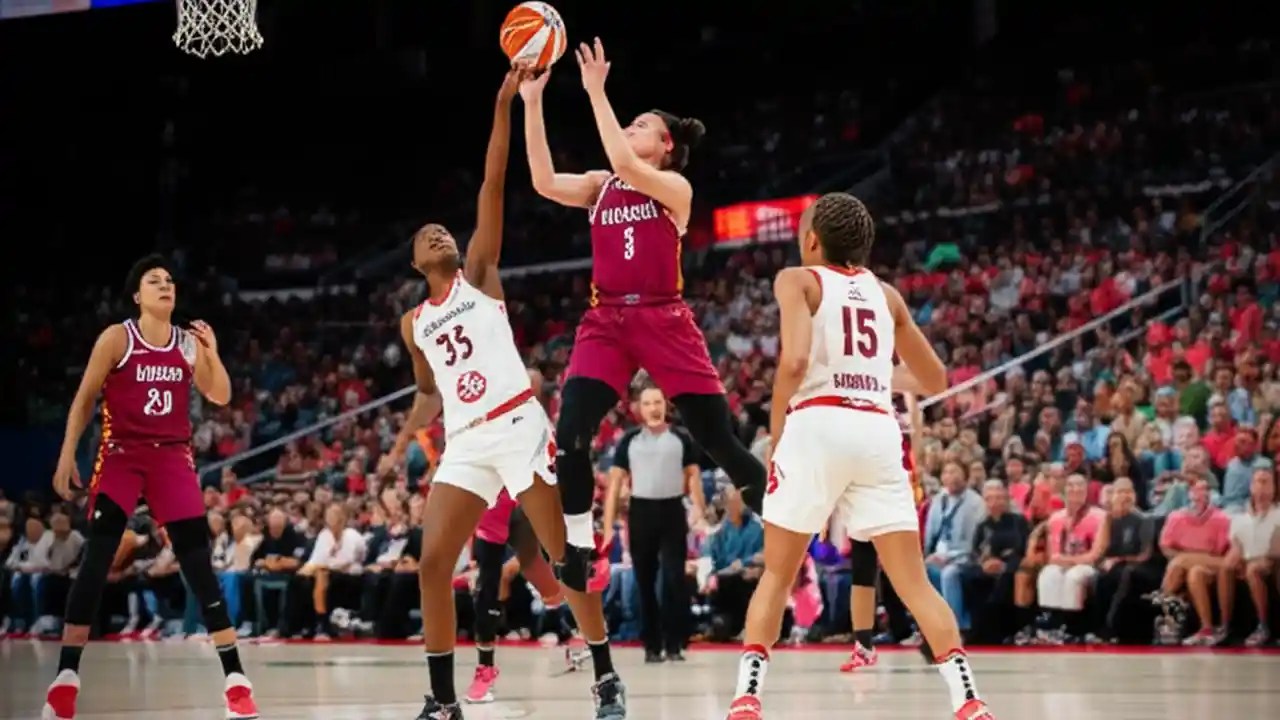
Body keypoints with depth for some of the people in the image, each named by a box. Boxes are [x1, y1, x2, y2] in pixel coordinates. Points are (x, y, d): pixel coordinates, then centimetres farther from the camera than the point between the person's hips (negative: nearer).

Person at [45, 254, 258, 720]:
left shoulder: (189, 343, 6)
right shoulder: (116, 338, -3)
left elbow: (220, 397, 5)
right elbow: (84, 399, 0)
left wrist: (211, 353, -10)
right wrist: (67, 454, -7)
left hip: (172, 456, 2)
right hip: (120, 455, -2)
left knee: (199, 560, -5)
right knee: (95, 559, -14)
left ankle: (234, 676, -4)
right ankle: (66, 676, -11)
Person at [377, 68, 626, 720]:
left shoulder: (479, 274, 7)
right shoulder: (413, 323, 18)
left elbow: (492, 185, -2)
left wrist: (503, 106, -10)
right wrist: (406, 437, 6)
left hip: (518, 426, -4)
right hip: (464, 444, 5)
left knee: (565, 556, -5)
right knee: (432, 564, -5)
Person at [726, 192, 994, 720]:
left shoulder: (798, 280, 8)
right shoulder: (885, 294, 21)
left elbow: (795, 361, -11)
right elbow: (935, 381, 27)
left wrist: (775, 434, 1)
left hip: (819, 424, -3)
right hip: (879, 430, 3)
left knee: (776, 575, 10)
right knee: (914, 582, 4)